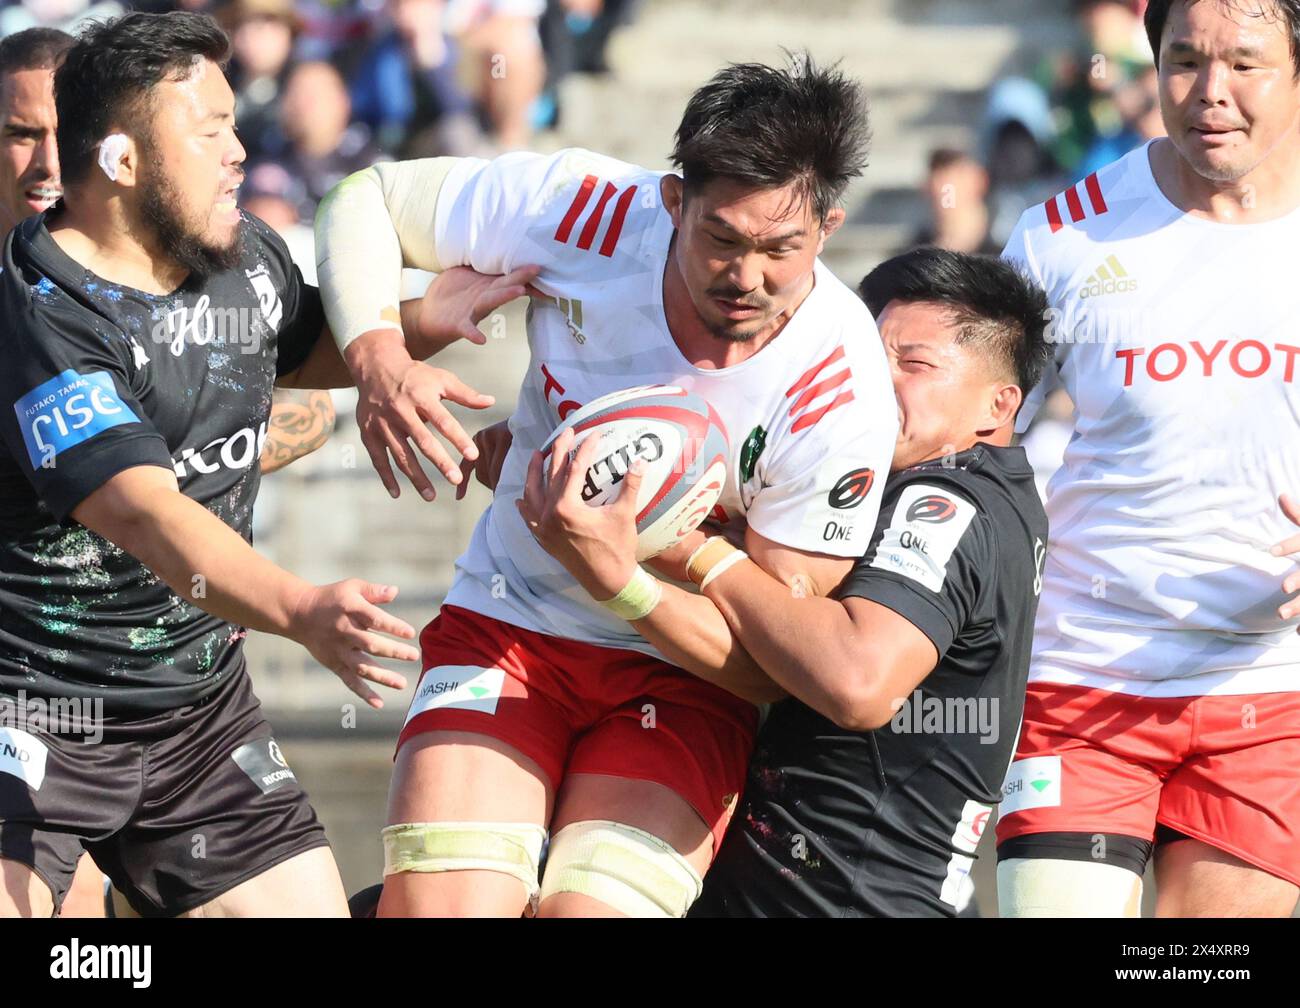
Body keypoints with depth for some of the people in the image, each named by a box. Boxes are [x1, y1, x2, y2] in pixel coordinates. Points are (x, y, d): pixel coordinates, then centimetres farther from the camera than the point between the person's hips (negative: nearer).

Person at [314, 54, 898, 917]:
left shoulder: (842, 393, -23)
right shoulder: (589, 211, -18)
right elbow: (367, 200, -2)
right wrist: (377, 359, -21)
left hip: (684, 675, -1)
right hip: (507, 630, 1)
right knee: (437, 906, -20)